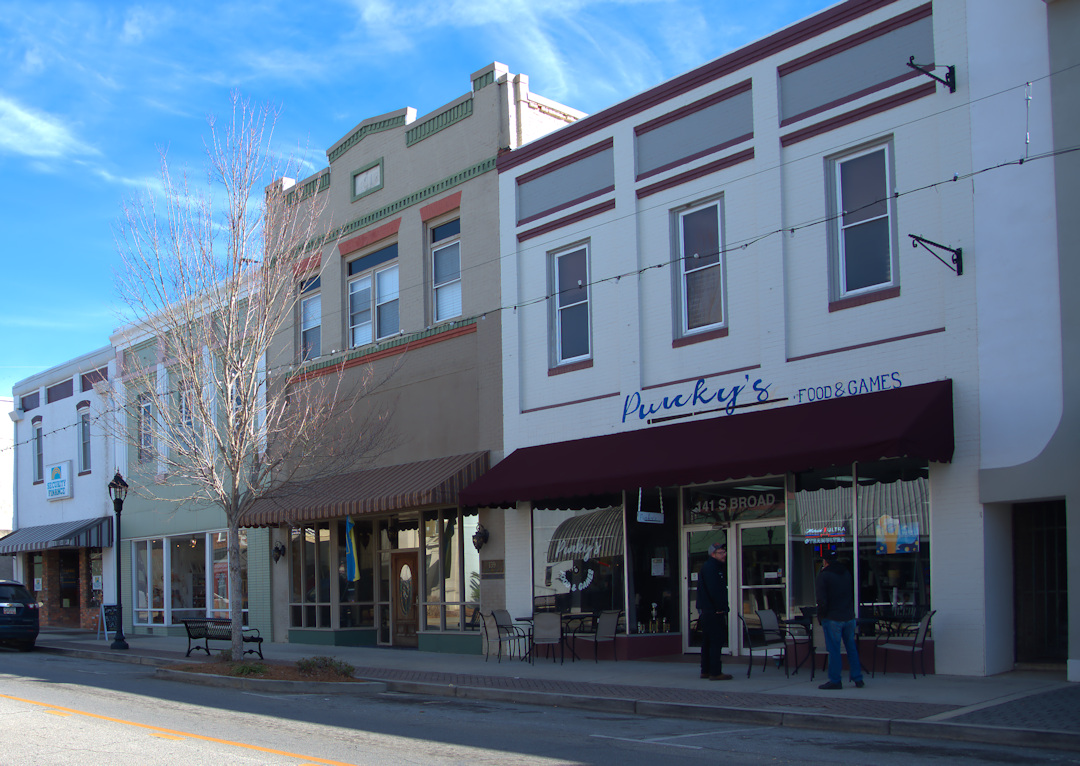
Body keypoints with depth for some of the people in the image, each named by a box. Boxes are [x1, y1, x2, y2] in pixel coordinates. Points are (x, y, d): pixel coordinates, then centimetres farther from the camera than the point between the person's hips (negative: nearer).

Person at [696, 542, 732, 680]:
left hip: (705, 611, 11)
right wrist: (721, 607, -19)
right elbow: (714, 590, -22)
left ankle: (705, 671, 22)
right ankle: (715, 673, -7)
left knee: (708, 642, 15)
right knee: (716, 641, -8)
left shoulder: (716, 566, 19)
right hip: (714, 612, -11)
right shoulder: (710, 567, -15)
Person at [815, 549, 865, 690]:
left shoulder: (824, 575, -8)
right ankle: (857, 679, 14)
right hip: (849, 616, 6)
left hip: (832, 618, -6)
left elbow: (822, 599, -10)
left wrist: (821, 616, -2)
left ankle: (835, 680, 0)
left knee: (834, 649, -2)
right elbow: (853, 593, 17)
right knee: (852, 648, 12)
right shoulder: (846, 572, 10)